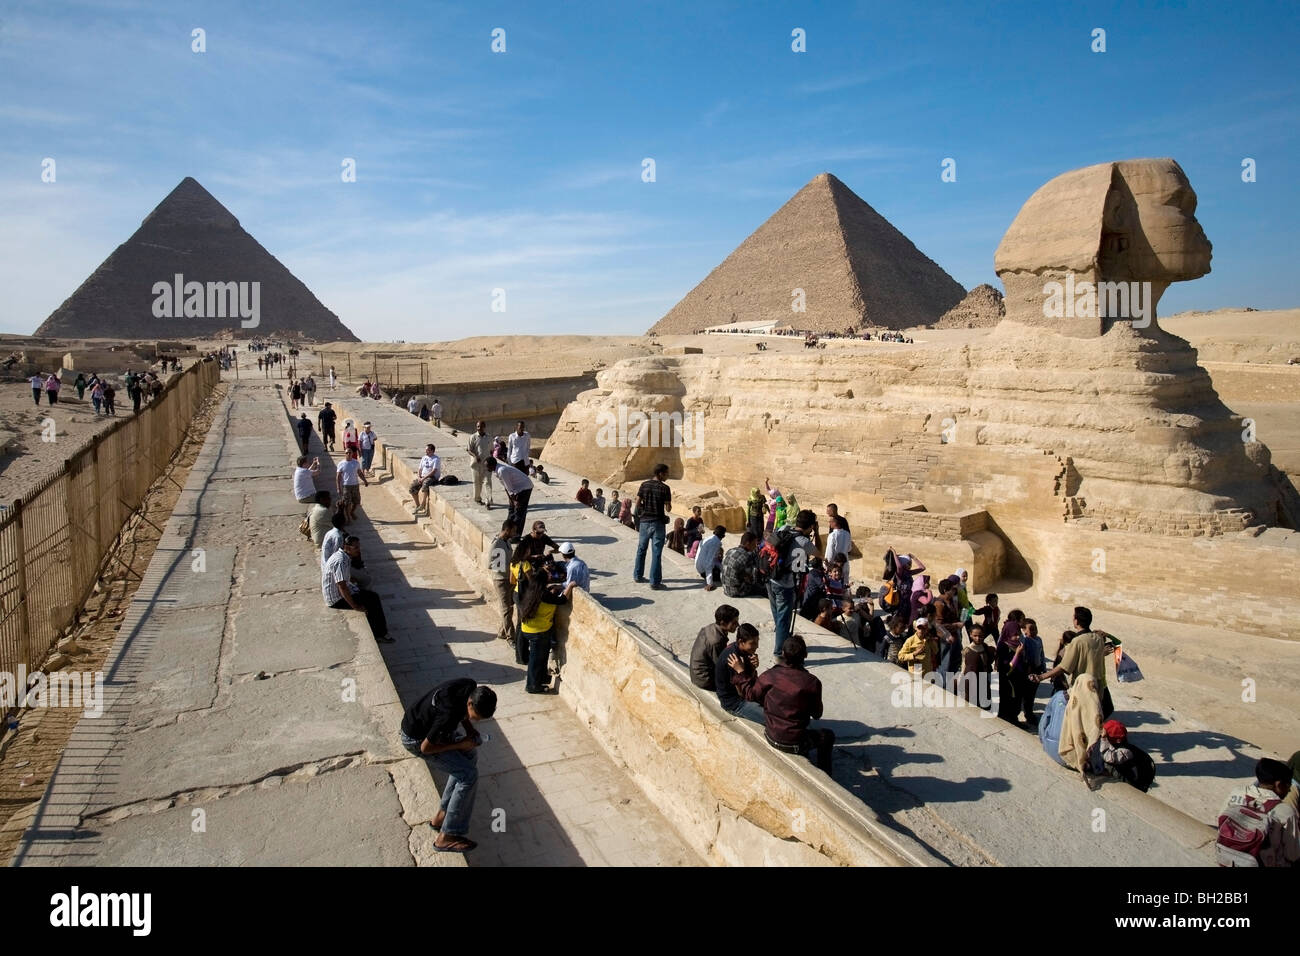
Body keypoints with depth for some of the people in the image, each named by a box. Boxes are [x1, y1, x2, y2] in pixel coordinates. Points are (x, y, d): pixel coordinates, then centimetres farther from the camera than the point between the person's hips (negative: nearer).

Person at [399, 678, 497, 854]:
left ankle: (441, 816, 22)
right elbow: (425, 747, -24)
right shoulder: (450, 715, -38)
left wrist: (469, 728, -5)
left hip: (430, 725, 8)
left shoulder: (472, 686, -16)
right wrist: (459, 744, -16)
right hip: (416, 739, -8)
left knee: (469, 757, 13)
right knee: (469, 775, -11)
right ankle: (446, 837, -4)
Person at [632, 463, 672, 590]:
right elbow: (668, 509, -10)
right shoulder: (665, 488, -11)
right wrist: (668, 504, 10)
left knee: (641, 550, 19)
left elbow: (637, 505, 0)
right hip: (658, 523, -4)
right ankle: (655, 582, 1)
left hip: (644, 522, 4)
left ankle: (638, 576, 30)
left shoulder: (644, 485, 0)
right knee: (656, 553, 0)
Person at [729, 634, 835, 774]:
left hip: (771, 738, 4)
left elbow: (751, 693, 2)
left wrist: (740, 672, 13)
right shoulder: (812, 683, -19)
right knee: (828, 735, 25)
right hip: (794, 744, -3)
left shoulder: (770, 675, -15)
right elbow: (817, 714, -4)